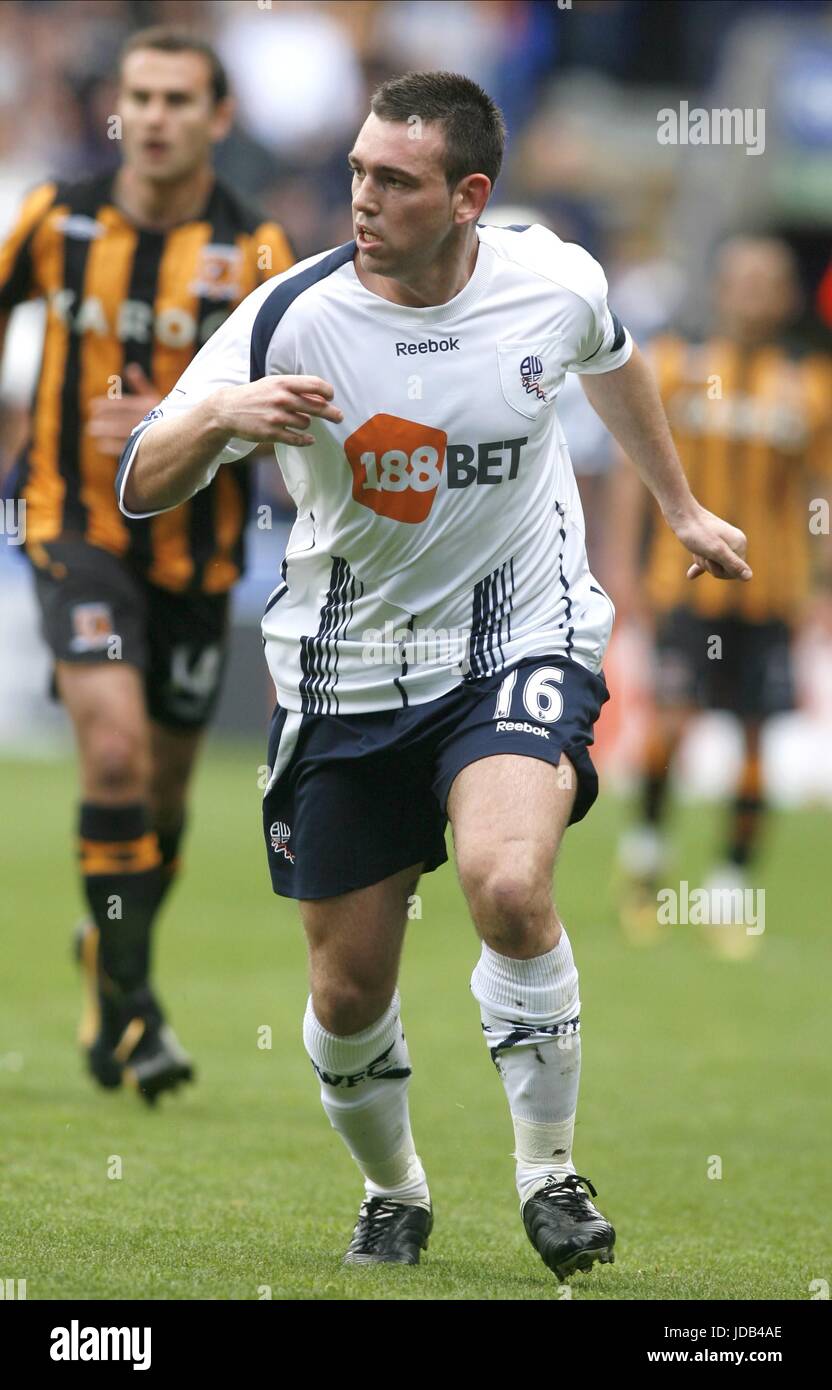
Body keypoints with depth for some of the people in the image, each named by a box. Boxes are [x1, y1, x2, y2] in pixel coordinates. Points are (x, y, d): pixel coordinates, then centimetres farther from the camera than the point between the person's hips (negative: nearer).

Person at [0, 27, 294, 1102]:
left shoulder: (253, 253, -8)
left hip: (193, 549, 1)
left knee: (162, 785, 13)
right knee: (113, 750, -21)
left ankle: (112, 953, 42)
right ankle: (129, 1000, -10)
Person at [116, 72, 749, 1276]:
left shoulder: (556, 282, -9)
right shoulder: (293, 317, -15)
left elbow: (612, 359, 18)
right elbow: (139, 488, -14)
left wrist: (684, 509, 29)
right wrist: (219, 415, -35)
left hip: (519, 638, -1)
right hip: (350, 669, 1)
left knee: (508, 885, -28)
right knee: (349, 989, 4)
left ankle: (550, 1170, -8)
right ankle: (392, 1194, 34)